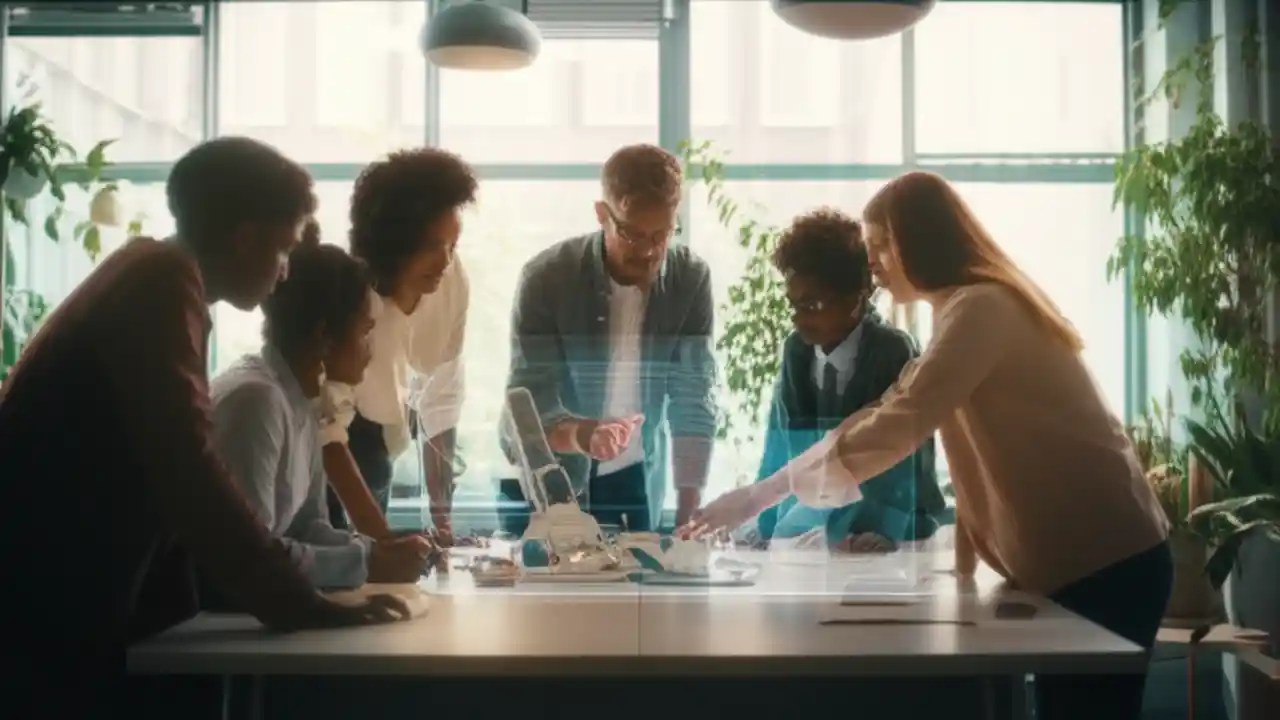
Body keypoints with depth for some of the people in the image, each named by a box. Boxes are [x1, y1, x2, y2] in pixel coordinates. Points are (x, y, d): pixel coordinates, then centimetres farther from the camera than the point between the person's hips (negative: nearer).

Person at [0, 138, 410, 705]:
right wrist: (302, 607, -22)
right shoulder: (163, 285, -17)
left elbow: (172, 476, 15)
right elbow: (187, 475, -25)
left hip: (67, 598, 9)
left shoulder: (149, 278, 12)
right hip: (54, 609, -9)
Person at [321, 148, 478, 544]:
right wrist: (383, 537, -33)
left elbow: (441, 400, -8)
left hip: (372, 452, 4)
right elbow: (328, 428, -28)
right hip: (313, 456, -4)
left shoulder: (453, 283, -15)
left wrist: (443, 520, -10)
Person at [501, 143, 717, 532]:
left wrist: (688, 514, -20)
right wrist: (584, 435, -47)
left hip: (633, 478, 2)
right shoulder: (546, 277, -23)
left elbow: (695, 401, -13)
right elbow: (528, 406, -26)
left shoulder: (691, 279, -16)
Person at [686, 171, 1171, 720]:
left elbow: (898, 426, -26)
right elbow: (894, 415, 18)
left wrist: (763, 494, -24)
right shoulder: (970, 309, 16)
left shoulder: (981, 307, -17)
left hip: (1105, 560, -9)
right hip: (1071, 560, 9)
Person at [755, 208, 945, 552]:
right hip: (807, 529, 4)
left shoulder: (893, 354, -10)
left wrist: (885, 530, -31)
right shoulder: (796, 350, 2)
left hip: (891, 536, -4)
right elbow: (780, 450, 8)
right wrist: (759, 530, -2)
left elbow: (904, 454, -16)